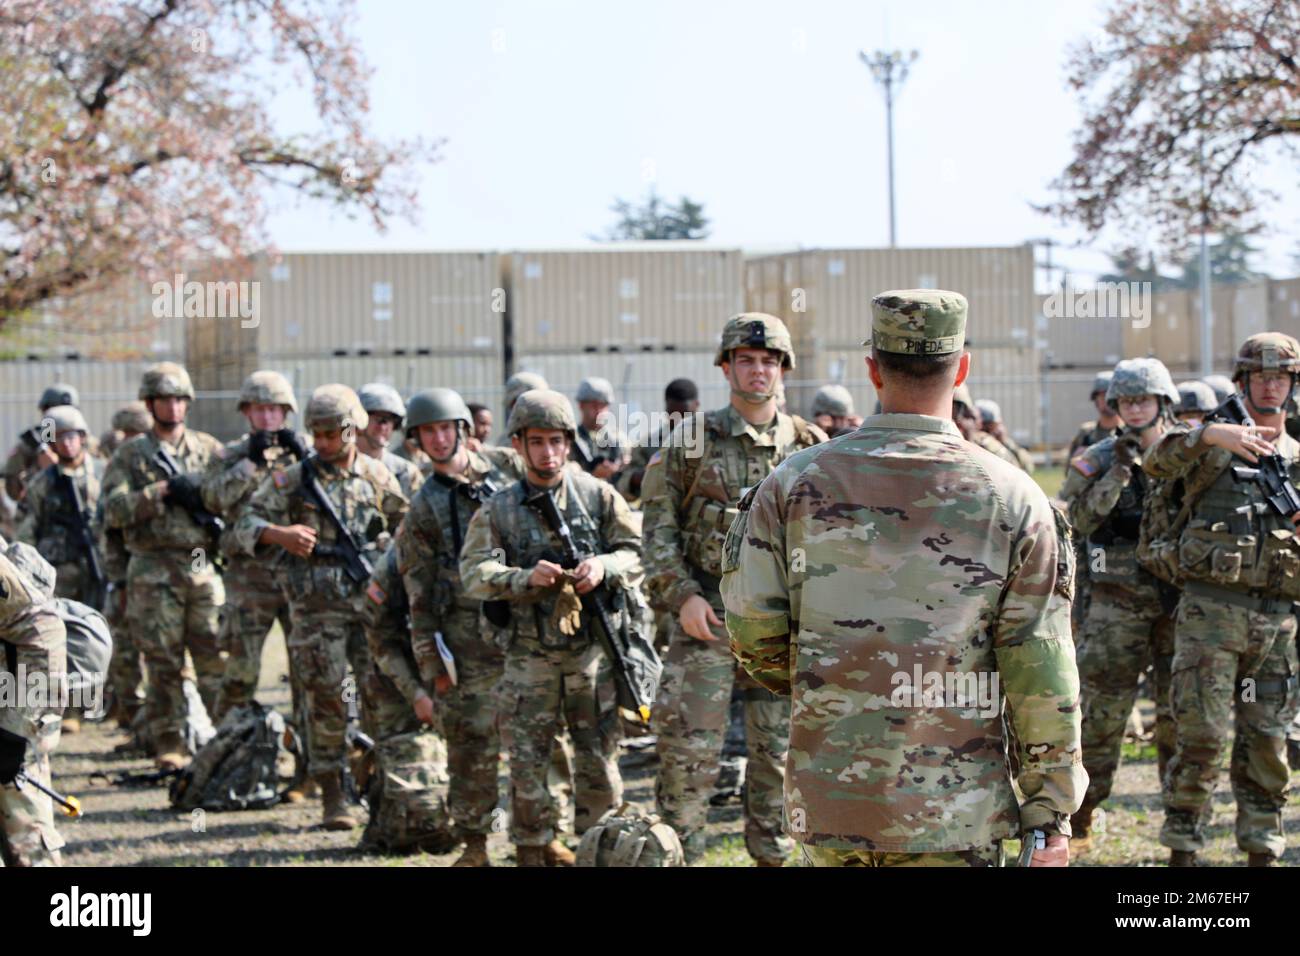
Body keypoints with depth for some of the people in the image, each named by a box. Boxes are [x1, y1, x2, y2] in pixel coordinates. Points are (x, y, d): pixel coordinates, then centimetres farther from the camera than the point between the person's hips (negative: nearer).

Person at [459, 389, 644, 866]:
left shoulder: (598, 495, 4)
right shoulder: (497, 510, 3)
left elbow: (636, 553, 2)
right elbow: (474, 573, -7)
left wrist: (604, 565, -19)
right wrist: (527, 578, -24)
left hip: (594, 651, 0)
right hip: (530, 656, 0)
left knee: (598, 762, 4)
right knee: (527, 764, 2)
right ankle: (532, 854, 13)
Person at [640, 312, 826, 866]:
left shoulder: (810, 447, 6)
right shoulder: (692, 441, 1)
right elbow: (657, 525, 1)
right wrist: (682, 595, -10)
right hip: (708, 614, -2)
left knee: (777, 751, 9)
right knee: (690, 746, -5)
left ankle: (772, 853, 20)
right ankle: (678, 853, 5)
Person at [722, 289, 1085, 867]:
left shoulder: (795, 484, -2)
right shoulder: (1013, 500, -5)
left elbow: (752, 631, 0)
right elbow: (1042, 675, -5)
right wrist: (1051, 815, 2)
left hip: (828, 800, 2)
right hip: (955, 816, -1)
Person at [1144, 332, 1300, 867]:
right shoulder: (1212, 446, 3)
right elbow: (1156, 463, -16)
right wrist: (1210, 434, -32)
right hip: (1210, 613, -4)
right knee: (1202, 737, -6)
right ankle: (1182, 849, 3)